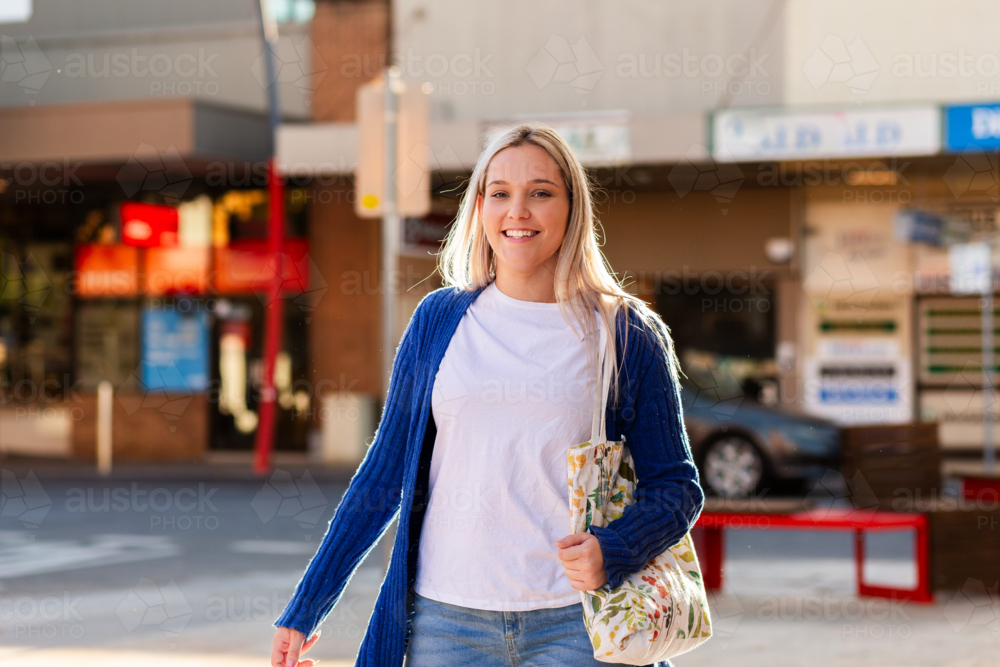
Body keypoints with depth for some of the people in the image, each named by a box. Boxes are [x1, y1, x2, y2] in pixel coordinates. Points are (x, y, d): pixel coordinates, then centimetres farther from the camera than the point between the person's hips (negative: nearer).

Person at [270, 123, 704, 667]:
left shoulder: (628, 336, 2)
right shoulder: (439, 319, 7)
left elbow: (677, 485, 6)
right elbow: (384, 474, 10)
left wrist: (610, 553, -14)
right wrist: (303, 612, 9)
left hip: (573, 623, -1)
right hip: (447, 618, 1)